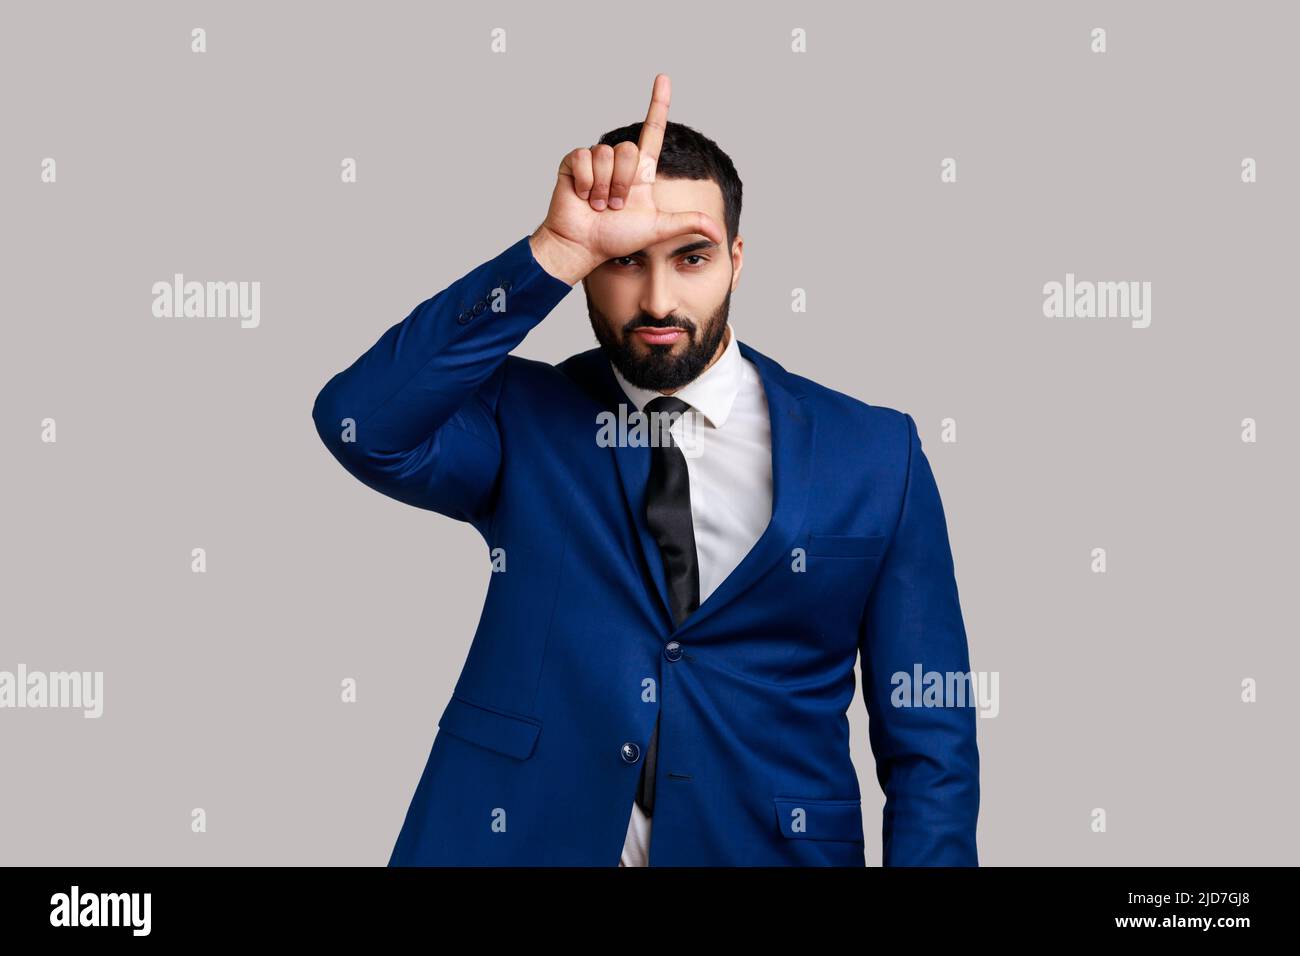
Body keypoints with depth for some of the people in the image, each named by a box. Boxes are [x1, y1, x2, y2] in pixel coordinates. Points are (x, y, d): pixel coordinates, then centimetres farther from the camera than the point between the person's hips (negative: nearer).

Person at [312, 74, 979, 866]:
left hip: (764, 842, 2)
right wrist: (560, 250, -23)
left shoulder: (875, 454, 0)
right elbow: (360, 423, -19)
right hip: (521, 838, -2)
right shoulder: (522, 420, 1)